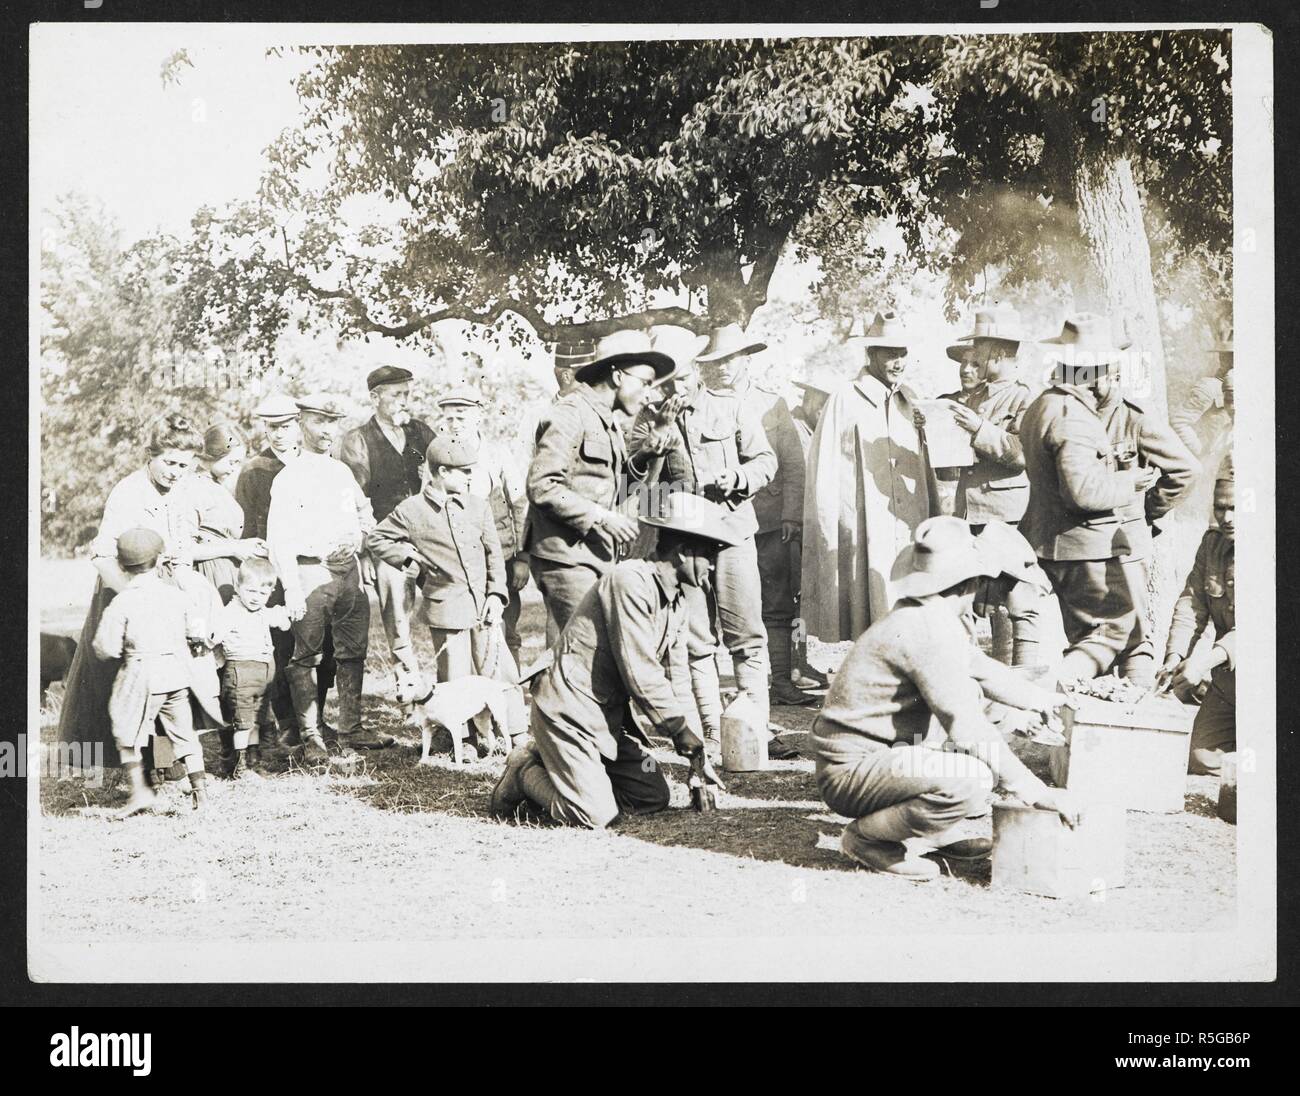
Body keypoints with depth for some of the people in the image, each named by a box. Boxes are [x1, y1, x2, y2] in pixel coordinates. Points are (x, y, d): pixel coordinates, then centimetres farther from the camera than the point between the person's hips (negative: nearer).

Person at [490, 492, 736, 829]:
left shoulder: (677, 602, 10)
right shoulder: (630, 581, -20)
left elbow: (675, 681, 13)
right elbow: (640, 674, -23)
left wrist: (697, 757, 6)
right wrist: (684, 733, -15)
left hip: (612, 716, 10)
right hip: (570, 710, -10)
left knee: (654, 797, 6)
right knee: (595, 816, -18)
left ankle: (552, 764, 16)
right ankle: (524, 772, 8)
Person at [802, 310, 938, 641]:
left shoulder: (909, 400, 14)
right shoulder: (845, 400, -3)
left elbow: (924, 472, 18)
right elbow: (823, 476, -5)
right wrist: (829, 542, -7)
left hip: (910, 539, 5)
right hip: (864, 541, -5)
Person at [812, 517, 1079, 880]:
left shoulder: (934, 618, 9)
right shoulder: (927, 631, -23)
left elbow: (982, 669, 29)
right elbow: (967, 730, -27)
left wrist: (1041, 699, 34)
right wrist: (1037, 792, -23)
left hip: (884, 750, 11)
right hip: (850, 771, -11)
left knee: (971, 691, 22)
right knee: (973, 778, -30)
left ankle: (939, 833, 16)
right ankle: (866, 837, -7)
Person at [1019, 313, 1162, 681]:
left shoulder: (1041, 407, 12)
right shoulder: (1073, 416, -21)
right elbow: (1082, 490, -28)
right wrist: (1129, 483, -12)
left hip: (1046, 539, 10)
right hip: (1086, 546, -10)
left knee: (1085, 634, 18)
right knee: (1123, 629, -1)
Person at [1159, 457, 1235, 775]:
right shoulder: (1212, 543, 6)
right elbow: (1190, 606, 1)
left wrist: (1209, 658, -35)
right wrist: (1175, 658, -16)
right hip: (1226, 685, 6)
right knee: (1201, 761, 1)